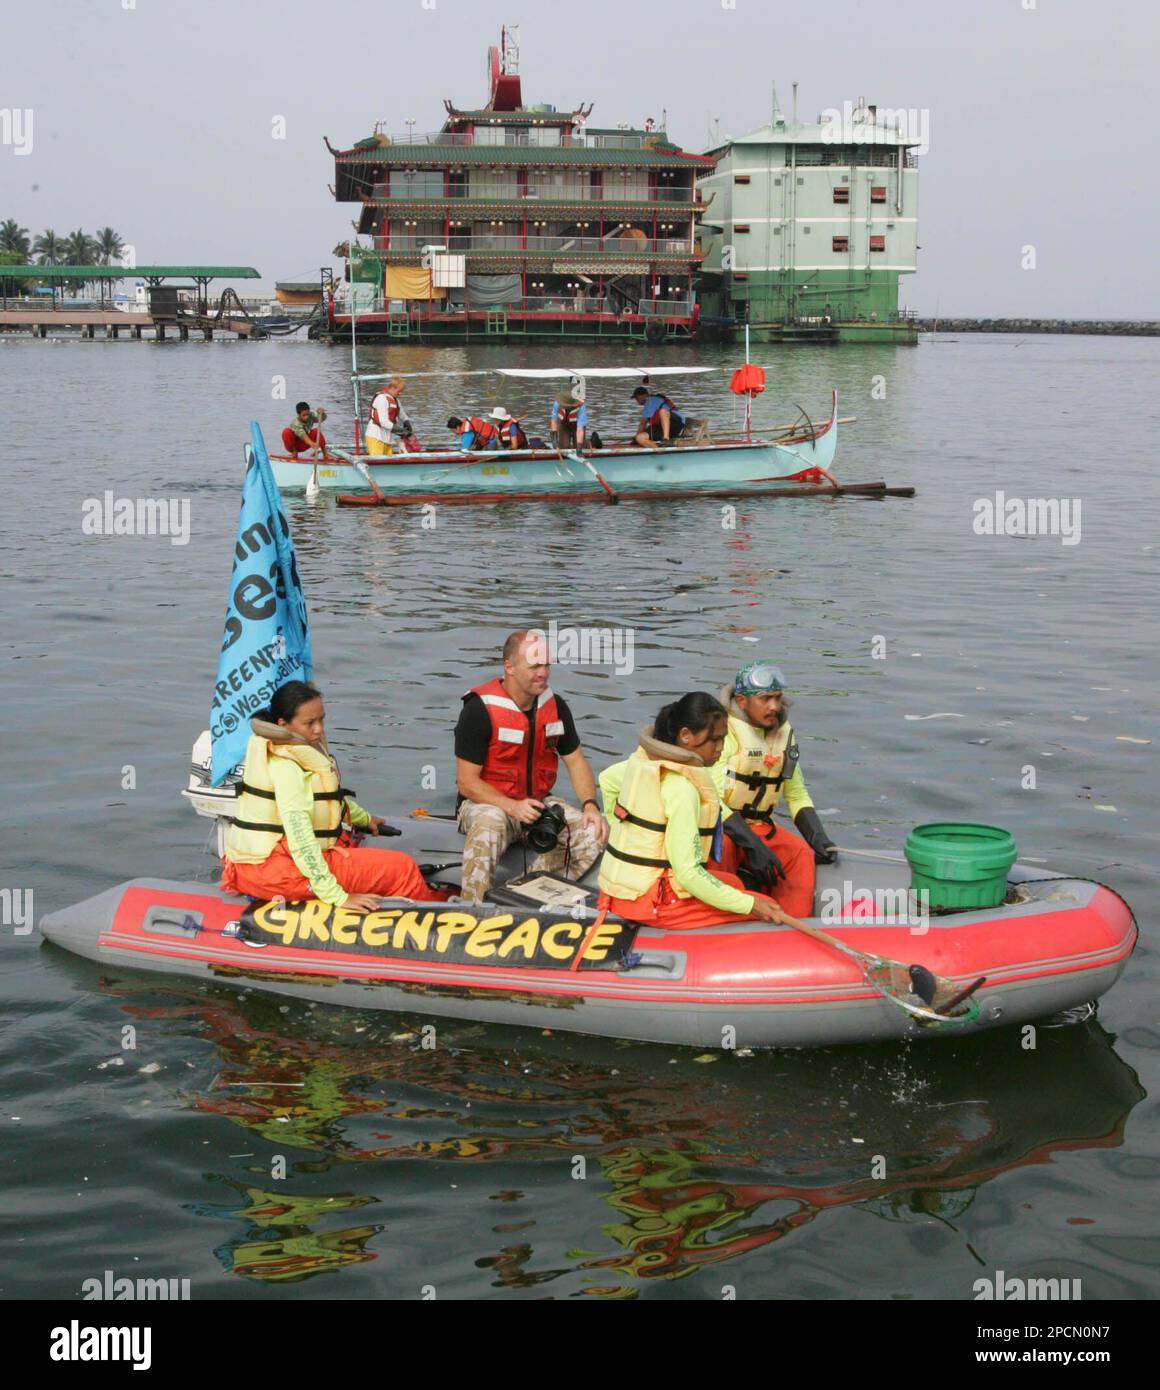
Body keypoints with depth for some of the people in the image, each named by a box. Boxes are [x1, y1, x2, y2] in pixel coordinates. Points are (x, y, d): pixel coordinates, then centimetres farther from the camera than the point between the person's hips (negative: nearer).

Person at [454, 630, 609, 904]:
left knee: (593, 832, -19)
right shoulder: (480, 709, -16)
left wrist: (590, 805, -9)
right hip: (488, 802, -5)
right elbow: (467, 782, -16)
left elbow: (576, 761, 10)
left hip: (539, 802, 5)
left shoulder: (554, 706, 2)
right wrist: (512, 807, -29)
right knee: (489, 825, -40)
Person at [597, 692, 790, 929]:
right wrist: (750, 905, -21)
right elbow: (688, 872, -25)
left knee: (731, 883, 23)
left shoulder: (646, 759, 4)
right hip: (650, 904, -9)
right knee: (766, 906, -8)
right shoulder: (681, 787, -23)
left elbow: (607, 780, 26)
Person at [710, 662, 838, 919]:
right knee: (721, 852, -37)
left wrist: (818, 838, -2)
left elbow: (797, 794, 15)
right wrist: (753, 845, -31)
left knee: (801, 853, -20)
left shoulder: (783, 732, 7)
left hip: (759, 826, 6)